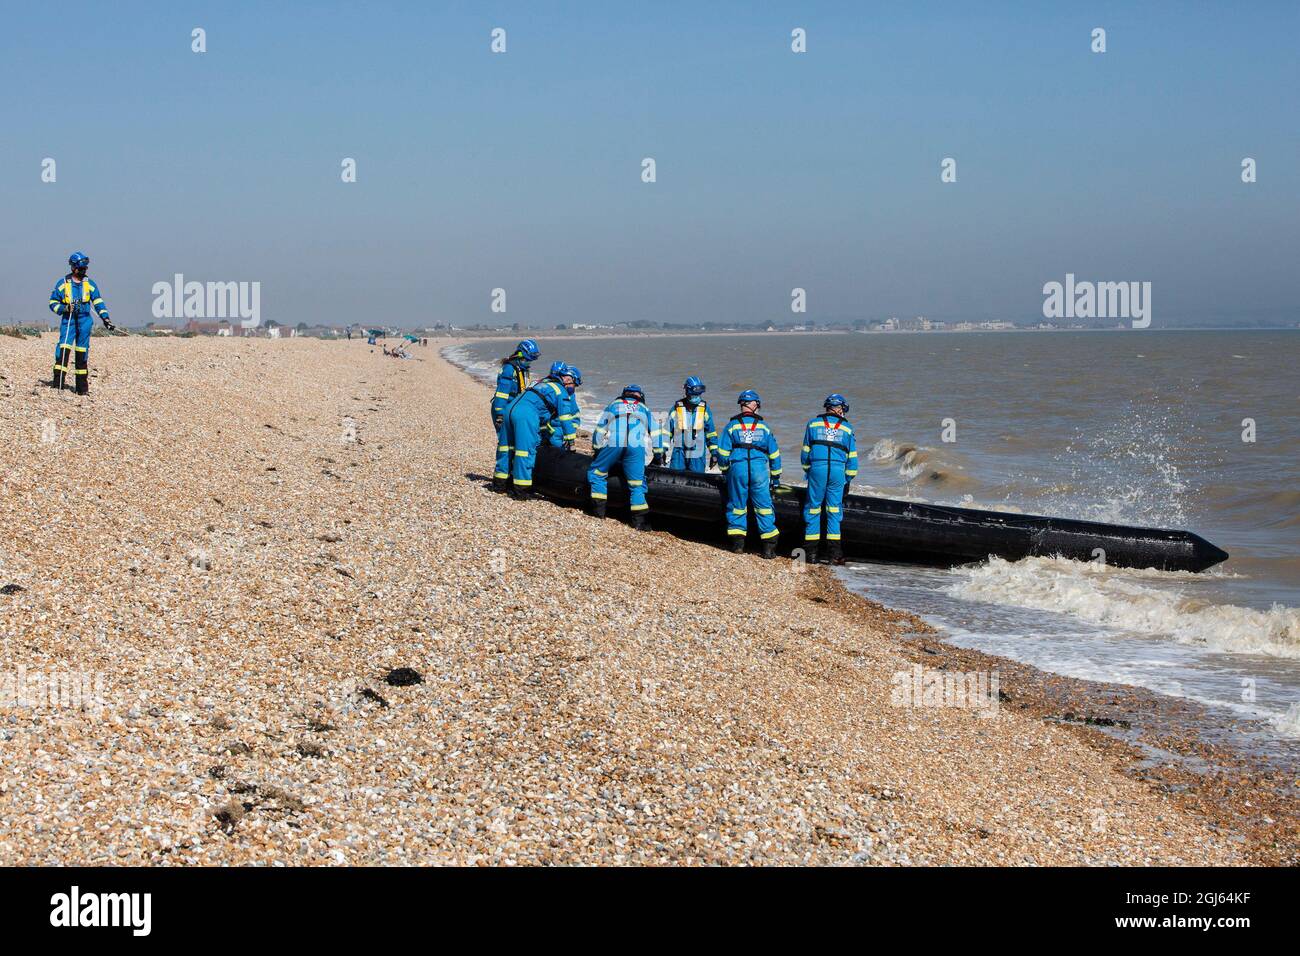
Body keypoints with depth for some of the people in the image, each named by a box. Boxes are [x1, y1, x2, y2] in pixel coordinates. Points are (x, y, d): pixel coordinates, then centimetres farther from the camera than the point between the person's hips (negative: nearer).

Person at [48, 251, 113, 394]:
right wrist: (64, 308, -13)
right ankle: (57, 384, -21)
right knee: (64, 349, -17)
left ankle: (82, 387, 11)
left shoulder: (90, 284, 9)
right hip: (68, 320, -2)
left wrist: (105, 318, 2)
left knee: (82, 353, 6)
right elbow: (53, 303, 5)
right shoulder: (63, 283, 1)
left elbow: (98, 302, 12)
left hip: (85, 321, 2)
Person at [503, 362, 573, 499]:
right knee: (527, 451, -6)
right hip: (526, 414, -8)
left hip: (510, 409, 8)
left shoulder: (542, 384, 33)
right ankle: (522, 489, -9)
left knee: (512, 448, 17)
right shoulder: (560, 390, 9)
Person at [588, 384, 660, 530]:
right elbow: (655, 432, 26)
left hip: (613, 445, 0)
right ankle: (639, 520, 0)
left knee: (596, 473, 17)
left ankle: (599, 508, 10)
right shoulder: (644, 410, 31)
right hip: (637, 447, 1)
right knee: (637, 484, 4)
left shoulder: (613, 406, 30)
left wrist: (596, 448, 32)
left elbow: (600, 429, 26)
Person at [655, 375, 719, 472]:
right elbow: (667, 431, 7)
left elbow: (710, 432, 11)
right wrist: (660, 452, 5)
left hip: (697, 455, 1)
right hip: (679, 453, 0)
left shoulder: (704, 409, 5)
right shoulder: (677, 408, 2)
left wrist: (714, 453, 8)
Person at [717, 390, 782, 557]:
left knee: (737, 506, 12)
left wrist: (724, 470, 19)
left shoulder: (732, 426, 5)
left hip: (738, 468, 0)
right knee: (763, 507, 4)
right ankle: (769, 546, -1)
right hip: (760, 469, 0)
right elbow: (774, 453, 11)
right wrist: (775, 476, 19)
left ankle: (738, 543, 7)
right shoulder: (763, 426, 9)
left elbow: (723, 452, 3)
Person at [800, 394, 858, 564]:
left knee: (813, 509, 6)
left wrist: (807, 470, 23)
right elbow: (852, 457, 11)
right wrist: (849, 479, 17)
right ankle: (834, 552, 1)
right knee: (834, 510, 5)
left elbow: (805, 451, 12)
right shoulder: (847, 428, 10)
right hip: (838, 471, 0)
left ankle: (811, 551, 4)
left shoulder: (813, 424, 10)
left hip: (817, 468, 0)